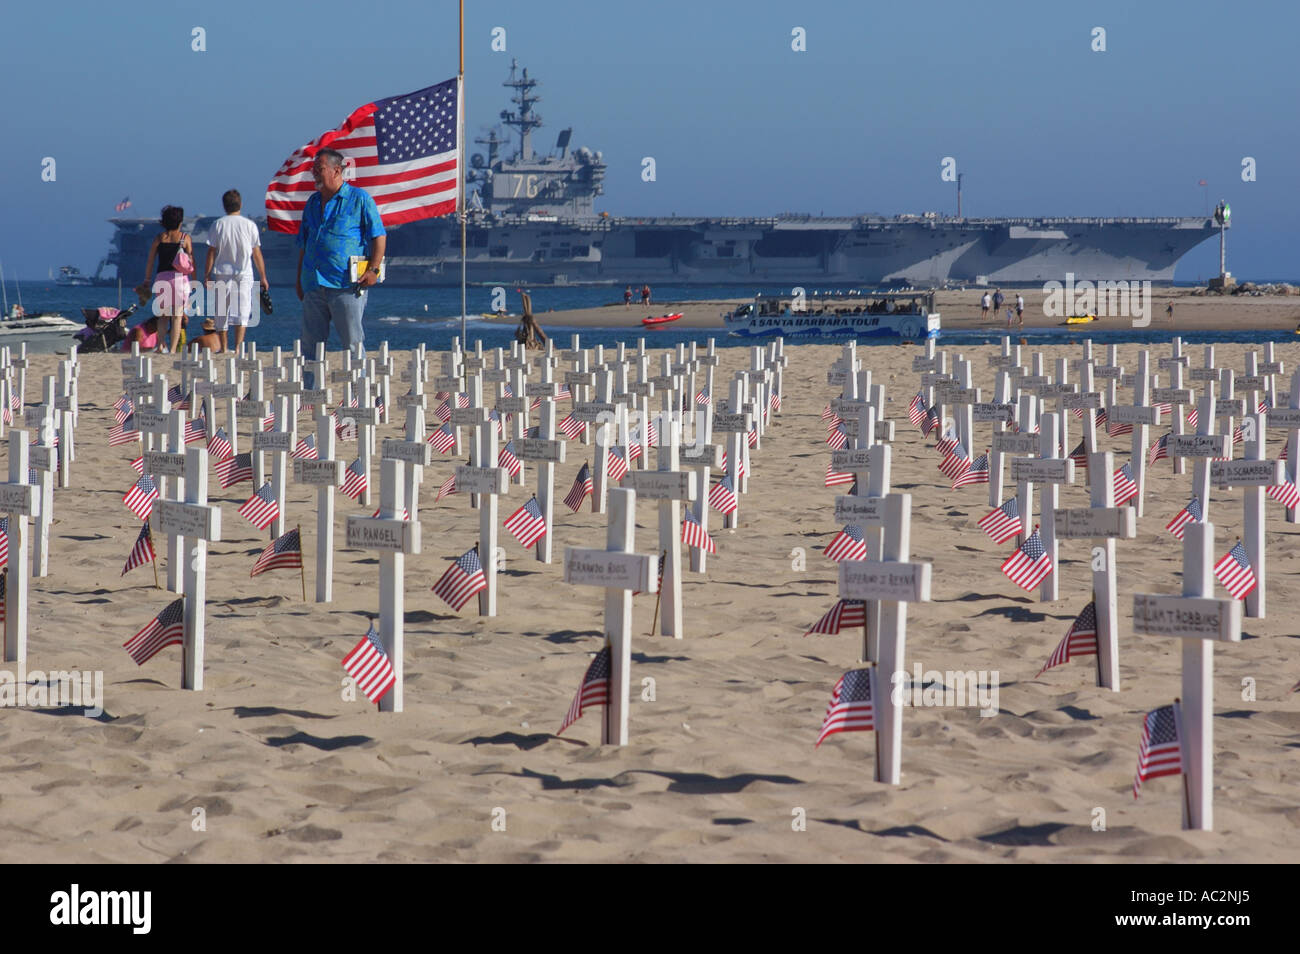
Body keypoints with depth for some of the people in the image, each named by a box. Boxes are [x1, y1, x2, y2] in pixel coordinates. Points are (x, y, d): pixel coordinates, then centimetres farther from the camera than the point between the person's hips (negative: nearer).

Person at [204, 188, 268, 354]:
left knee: (221, 313, 9)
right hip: (244, 274, -1)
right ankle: (238, 347, -12)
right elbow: (257, 254, 2)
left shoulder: (217, 225, -1)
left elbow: (211, 252, -2)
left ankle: (224, 348, 11)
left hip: (222, 273, 1)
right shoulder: (249, 225, -1)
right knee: (242, 312, 0)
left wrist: (206, 275, 3)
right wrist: (263, 277, 9)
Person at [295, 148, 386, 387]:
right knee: (310, 344, 6)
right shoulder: (313, 203, 18)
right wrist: (299, 279, 18)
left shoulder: (359, 199, 0)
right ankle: (309, 393, 11)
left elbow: (379, 236, -2)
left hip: (346, 285, -6)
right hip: (314, 285, 6)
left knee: (353, 342, -4)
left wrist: (373, 270, -12)